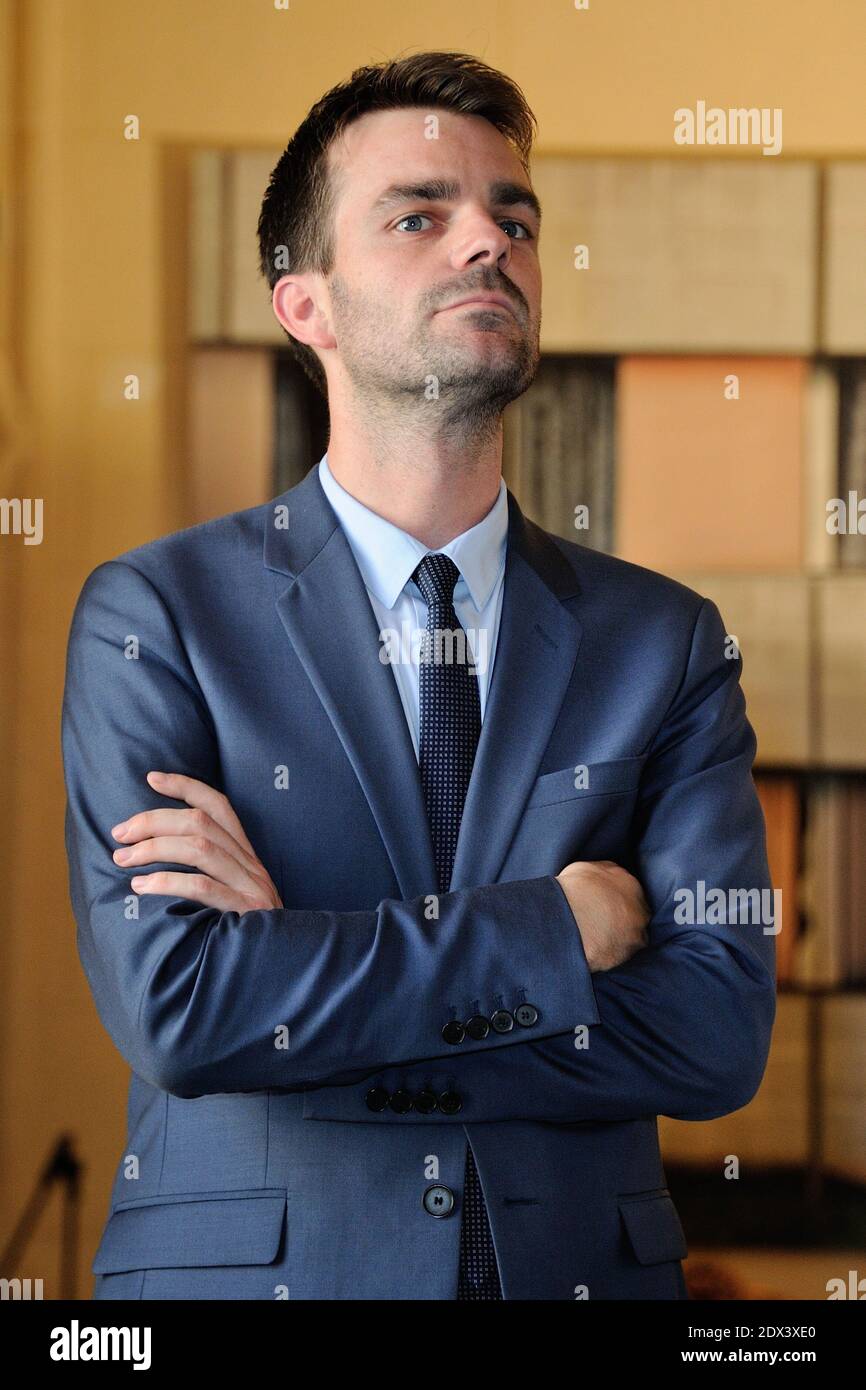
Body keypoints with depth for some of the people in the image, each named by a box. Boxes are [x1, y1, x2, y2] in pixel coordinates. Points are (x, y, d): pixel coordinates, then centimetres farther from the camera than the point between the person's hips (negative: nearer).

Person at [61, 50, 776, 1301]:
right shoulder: (153, 617, -6)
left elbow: (721, 1033, -11)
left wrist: (296, 961, -16)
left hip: (582, 1261, 2)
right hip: (243, 1260, -2)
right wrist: (559, 924, -15)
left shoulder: (665, 643, 1)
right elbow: (175, 1009, -17)